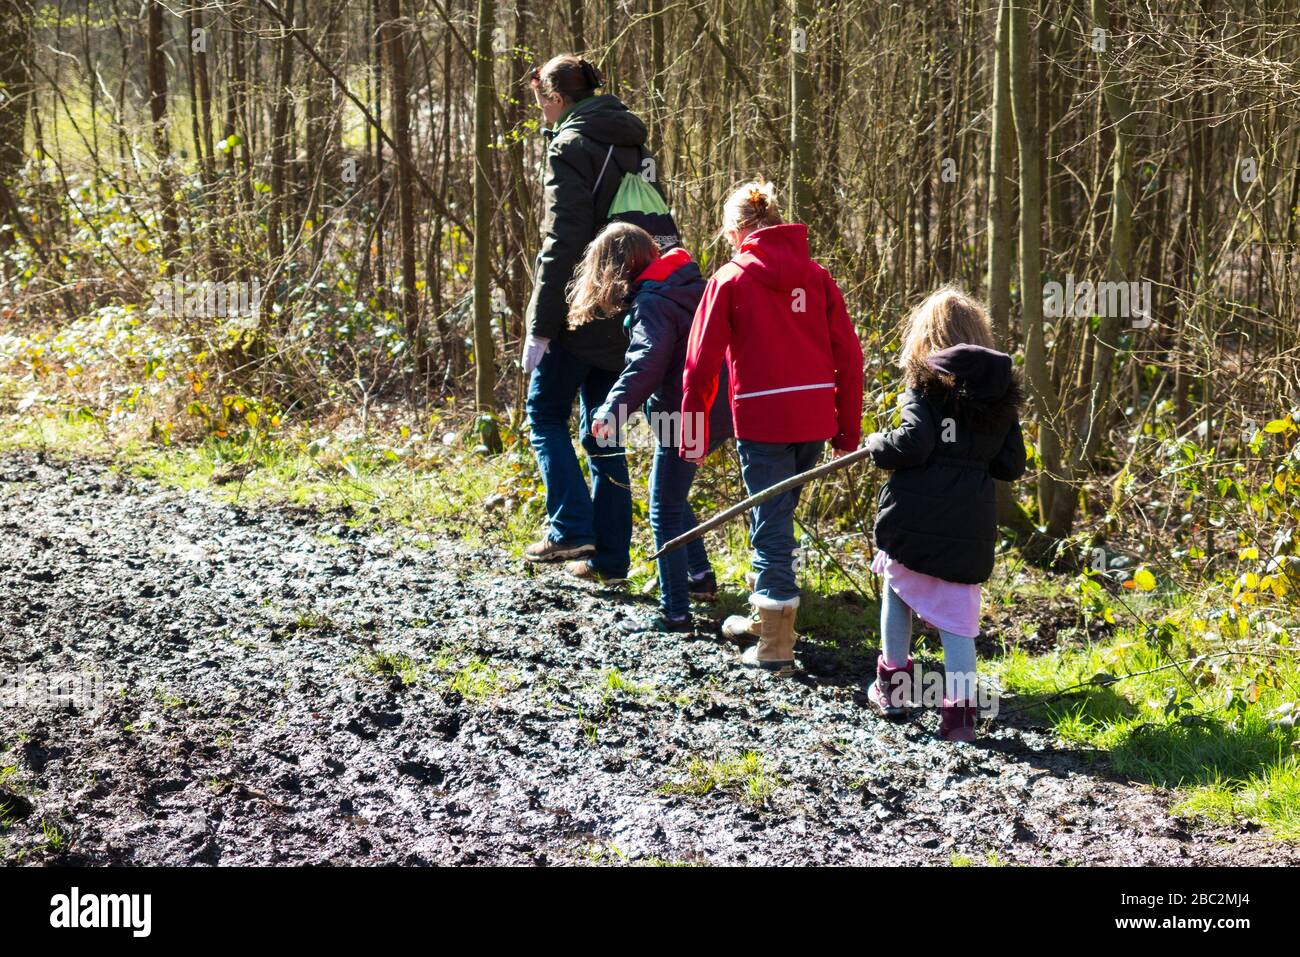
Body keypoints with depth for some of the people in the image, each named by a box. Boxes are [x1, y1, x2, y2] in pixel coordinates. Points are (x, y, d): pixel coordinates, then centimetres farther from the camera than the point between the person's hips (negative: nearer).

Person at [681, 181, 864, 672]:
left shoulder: (730, 280, -4)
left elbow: (701, 362, -4)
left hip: (762, 420, -4)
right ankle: (765, 618, 35)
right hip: (815, 419, 5)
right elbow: (848, 355, 5)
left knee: (771, 525, 2)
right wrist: (849, 429, 11)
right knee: (777, 515, 22)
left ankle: (776, 645, 2)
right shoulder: (815, 276, 7)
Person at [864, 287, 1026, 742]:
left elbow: (912, 445, -19)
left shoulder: (925, 385, -6)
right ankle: (960, 707, -1)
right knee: (956, 614, 7)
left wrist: (877, 444, 1)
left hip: (915, 516, -3)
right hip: (972, 521, 3)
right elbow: (1013, 465, 10)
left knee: (897, 588, 21)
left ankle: (894, 684, 27)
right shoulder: (1000, 393, 8)